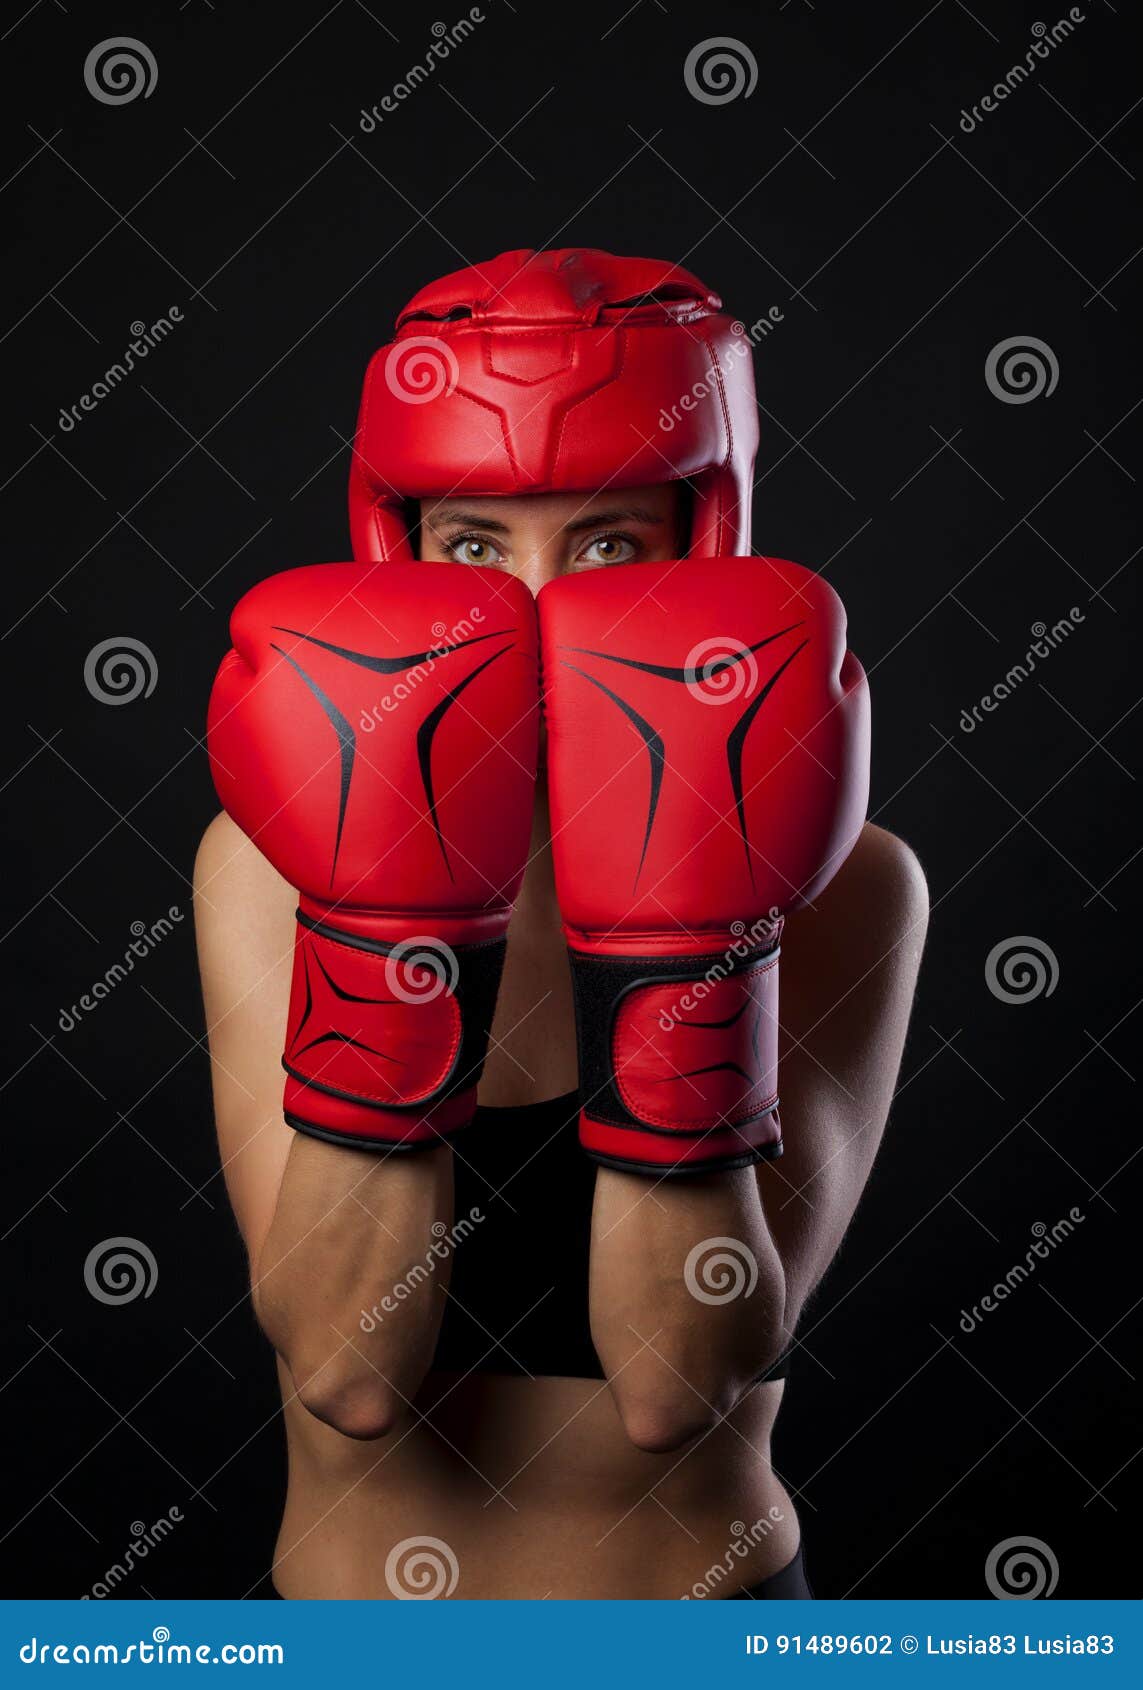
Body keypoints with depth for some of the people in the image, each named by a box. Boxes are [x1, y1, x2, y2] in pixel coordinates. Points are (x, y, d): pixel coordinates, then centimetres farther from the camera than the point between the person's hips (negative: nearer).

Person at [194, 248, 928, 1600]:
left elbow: (677, 1387, -21)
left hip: (702, 1587, 0)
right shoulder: (271, 861, -12)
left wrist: (671, 957, -31)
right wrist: (388, 935, -30)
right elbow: (350, 1373, -21)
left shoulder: (833, 882, -14)